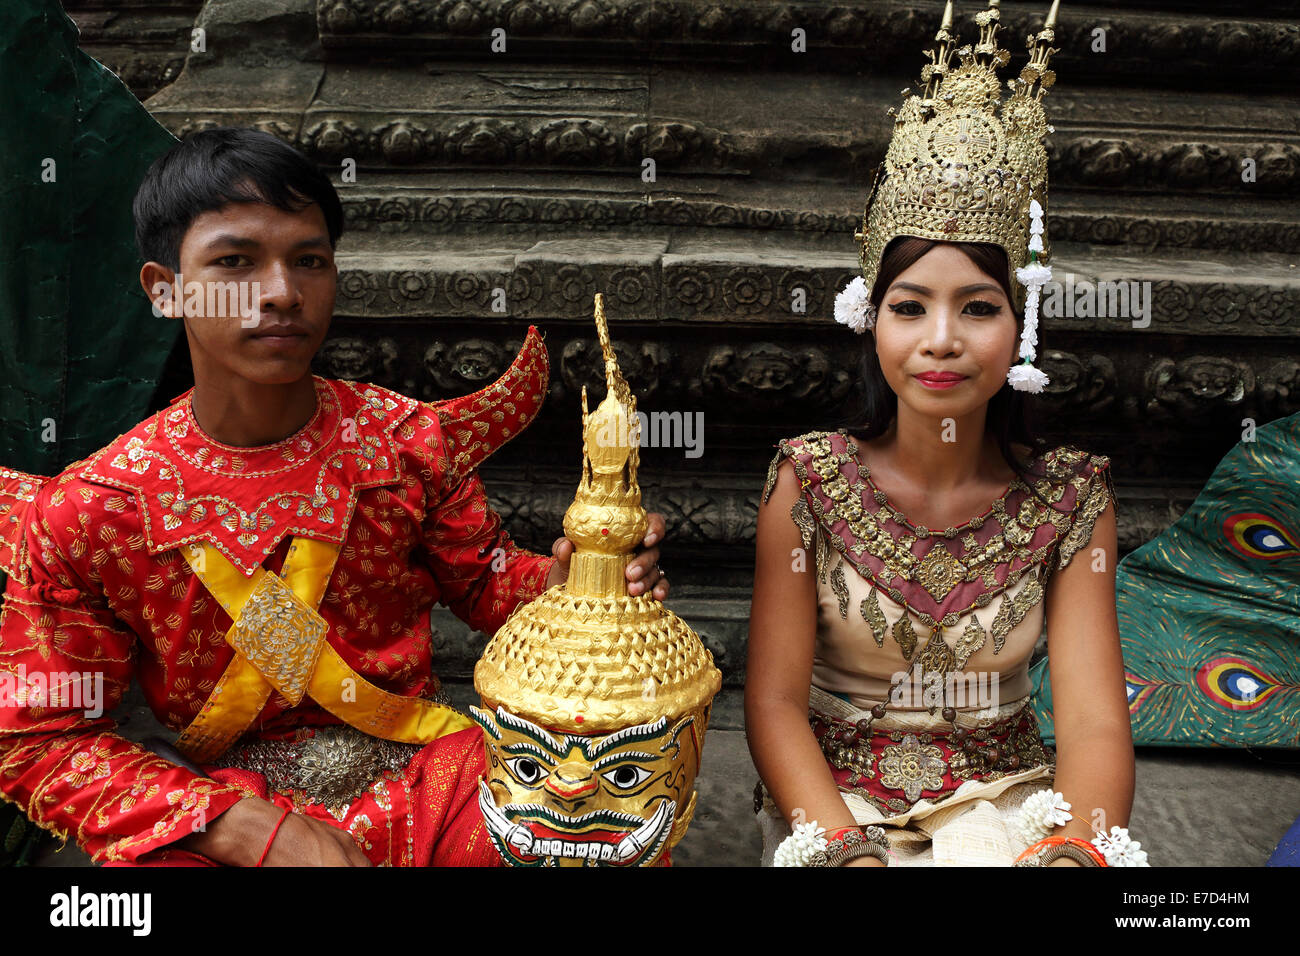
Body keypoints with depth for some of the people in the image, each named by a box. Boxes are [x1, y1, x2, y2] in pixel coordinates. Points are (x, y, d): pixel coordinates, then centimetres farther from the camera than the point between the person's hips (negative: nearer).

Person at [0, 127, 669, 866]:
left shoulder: (409, 442, -6)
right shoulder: (83, 515, -10)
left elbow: (488, 580, 7)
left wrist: (563, 584, -17)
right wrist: (244, 828, -17)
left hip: (416, 764, 1)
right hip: (216, 803, 0)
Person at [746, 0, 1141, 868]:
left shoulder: (1071, 497, -6)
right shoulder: (809, 480, -10)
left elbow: (1094, 724, -9)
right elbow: (775, 703, -10)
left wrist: (1070, 852, -27)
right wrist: (848, 851, -23)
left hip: (1004, 793, 2)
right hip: (834, 787, -1)